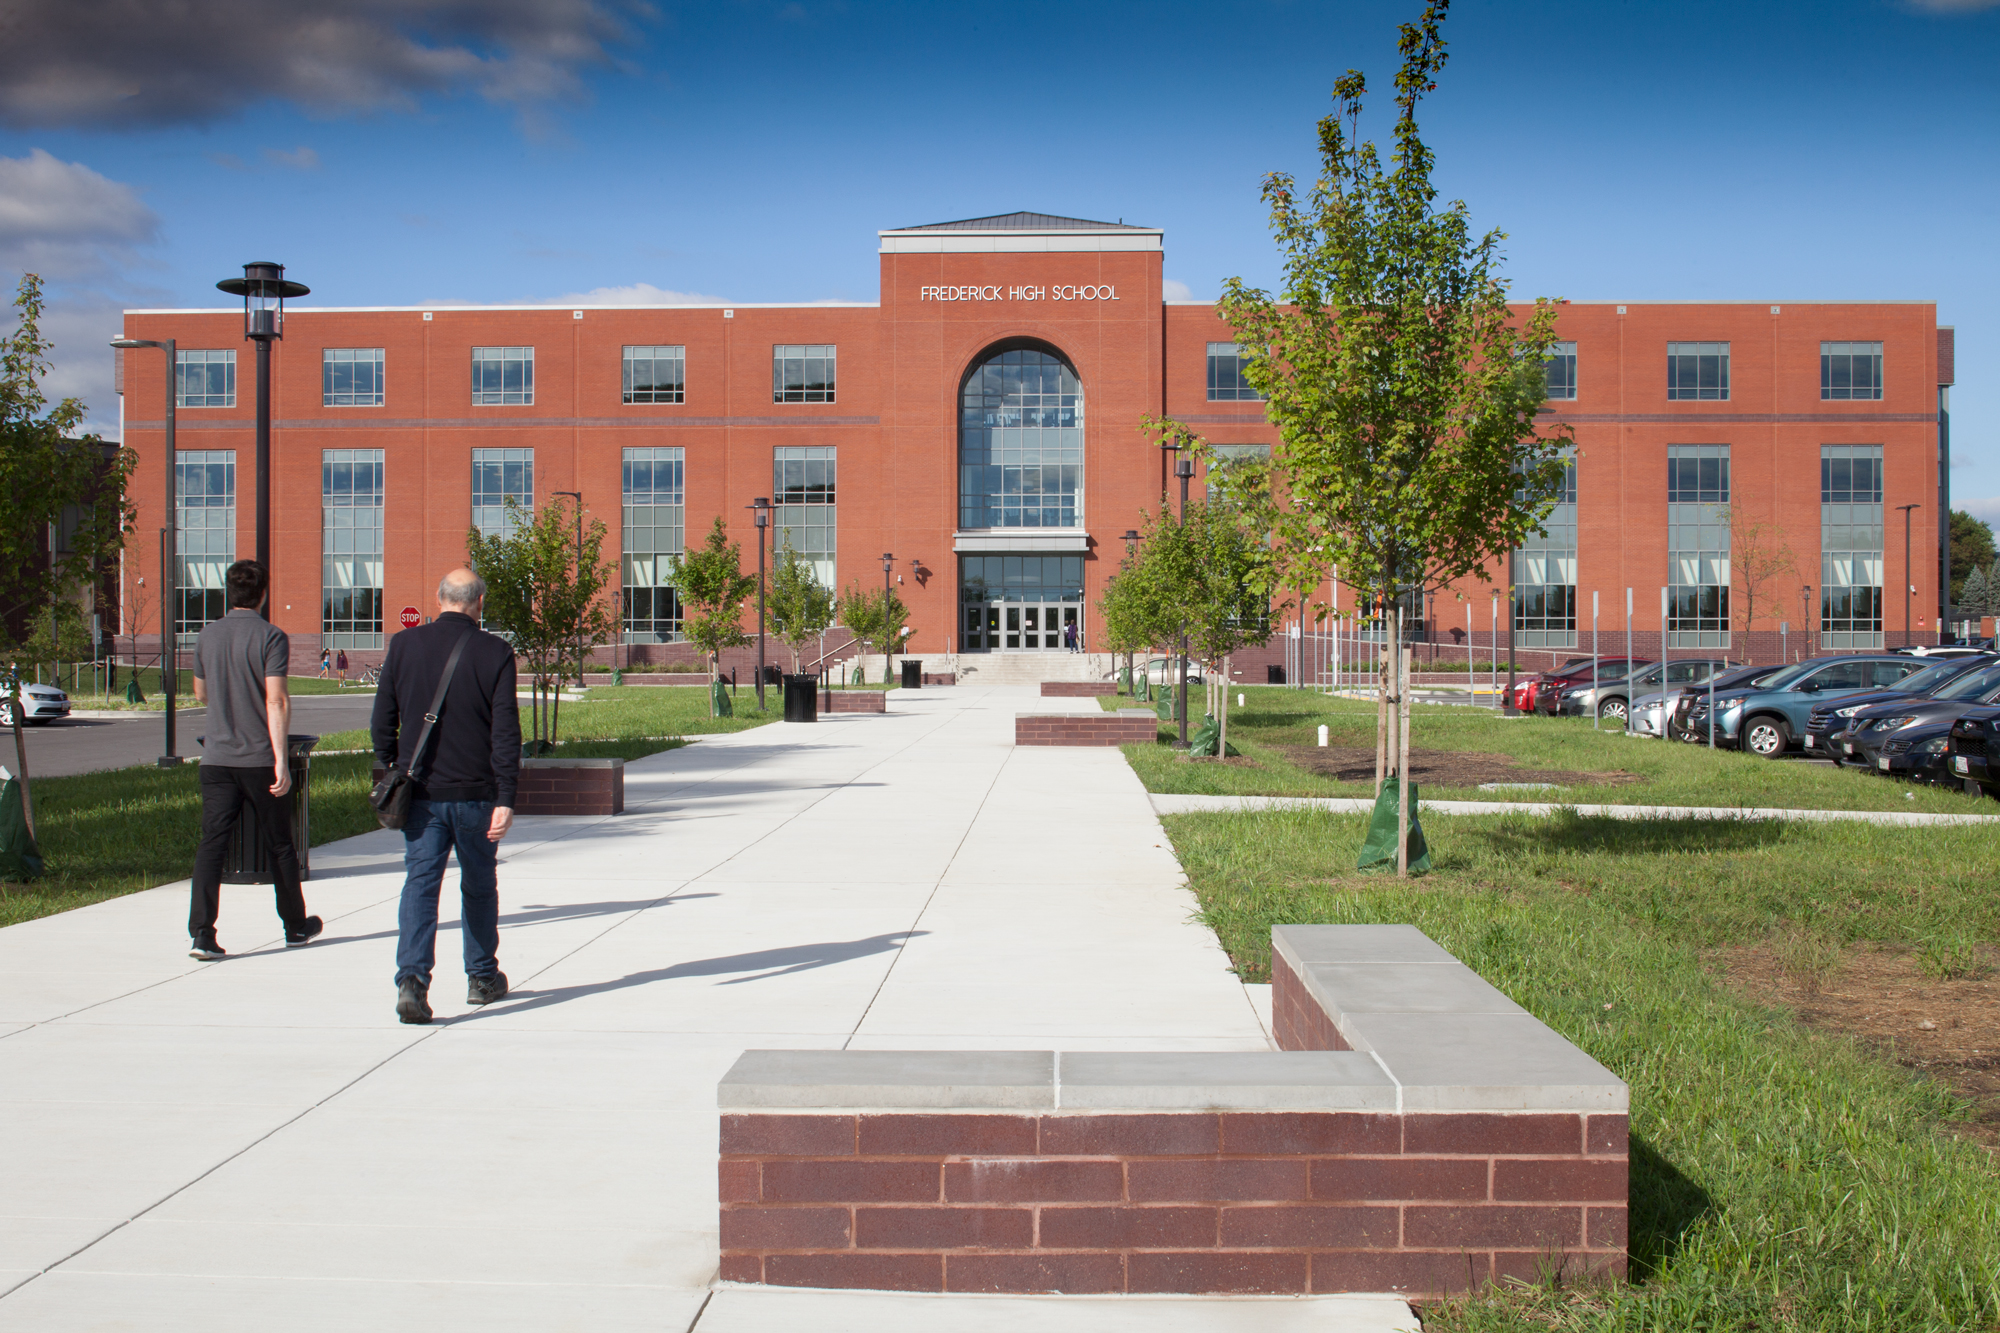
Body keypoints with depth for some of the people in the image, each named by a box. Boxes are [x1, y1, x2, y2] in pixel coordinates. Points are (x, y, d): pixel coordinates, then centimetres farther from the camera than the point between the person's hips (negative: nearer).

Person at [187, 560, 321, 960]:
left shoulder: (208, 635, 6)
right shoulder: (271, 637, -10)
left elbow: (201, 693, 19)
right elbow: (276, 701, -18)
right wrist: (281, 760, -19)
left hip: (216, 758, 3)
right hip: (259, 758, -3)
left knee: (212, 842, 1)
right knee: (279, 844, 10)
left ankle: (201, 933, -9)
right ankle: (296, 926, 23)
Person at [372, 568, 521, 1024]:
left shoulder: (404, 645, 1)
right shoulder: (494, 652, -7)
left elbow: (382, 722, 5)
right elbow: (506, 730, -11)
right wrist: (505, 799, -10)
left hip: (420, 792, 1)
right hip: (475, 793, -1)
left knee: (420, 884, 1)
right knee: (479, 887, 15)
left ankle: (412, 978, -15)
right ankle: (482, 978, 27)